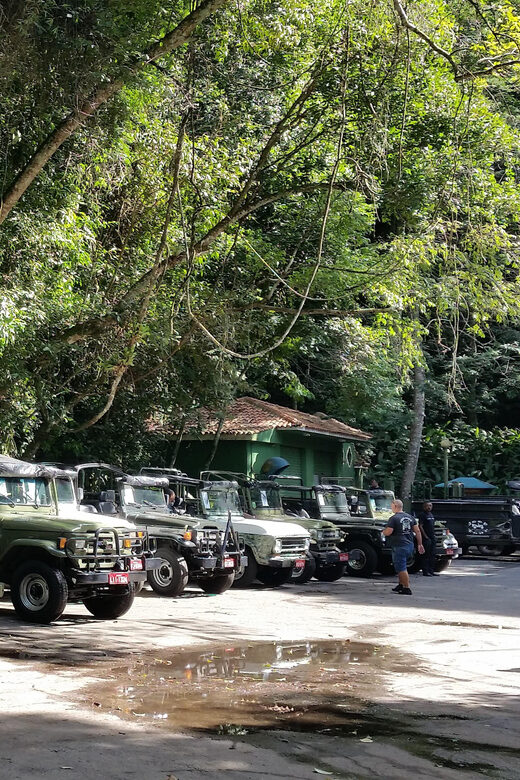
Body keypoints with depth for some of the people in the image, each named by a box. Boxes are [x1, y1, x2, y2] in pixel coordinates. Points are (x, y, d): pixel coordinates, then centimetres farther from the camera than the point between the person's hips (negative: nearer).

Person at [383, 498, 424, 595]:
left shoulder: (394, 518, -12)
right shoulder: (410, 517, 11)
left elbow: (388, 532, -18)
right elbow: (417, 531, 10)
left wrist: (383, 531, 5)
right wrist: (420, 544, 15)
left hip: (399, 546, -8)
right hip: (410, 545, 8)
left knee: (401, 568, -3)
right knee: (400, 566, 22)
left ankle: (407, 589, -3)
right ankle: (401, 585, 28)